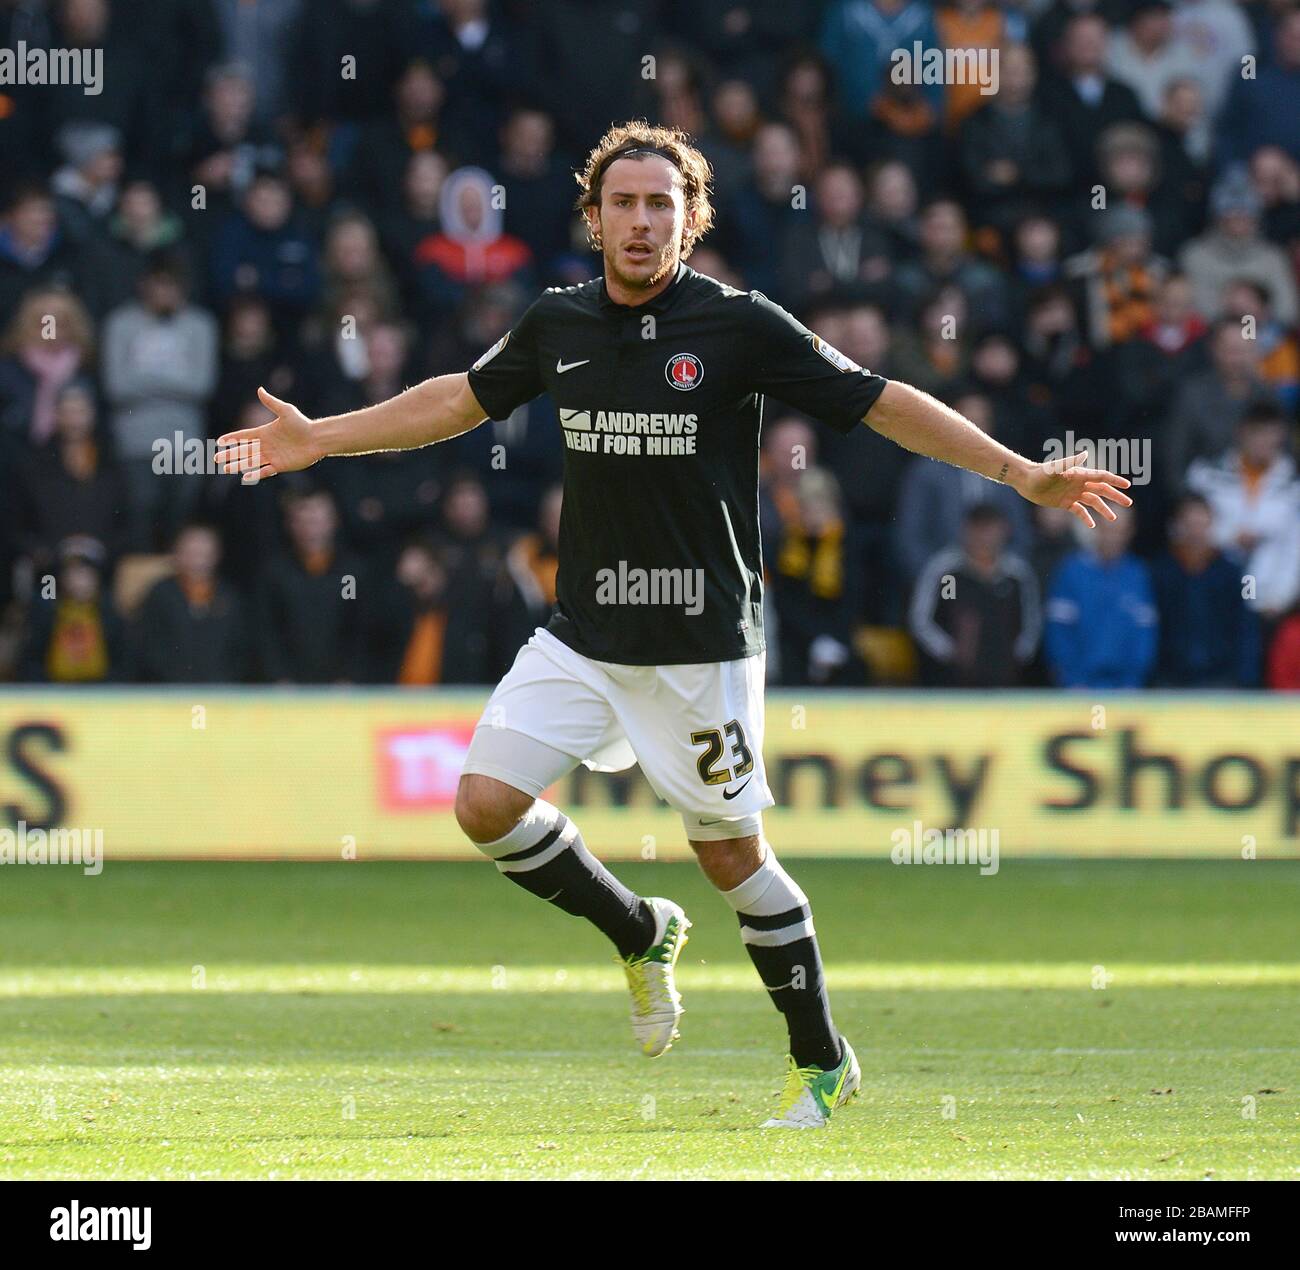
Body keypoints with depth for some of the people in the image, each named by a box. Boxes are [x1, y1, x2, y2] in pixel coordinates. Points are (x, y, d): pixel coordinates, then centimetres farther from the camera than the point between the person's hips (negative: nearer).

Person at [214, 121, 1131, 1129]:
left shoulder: (741, 326, -9)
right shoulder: (559, 325, 4)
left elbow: (881, 403, -6)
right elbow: (461, 400, 21)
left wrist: (1022, 474, -11)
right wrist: (320, 439, 24)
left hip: (704, 641, -4)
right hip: (583, 638, 4)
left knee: (732, 854, 0)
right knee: (488, 803, -8)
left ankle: (824, 1064, 18)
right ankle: (641, 934, 18)